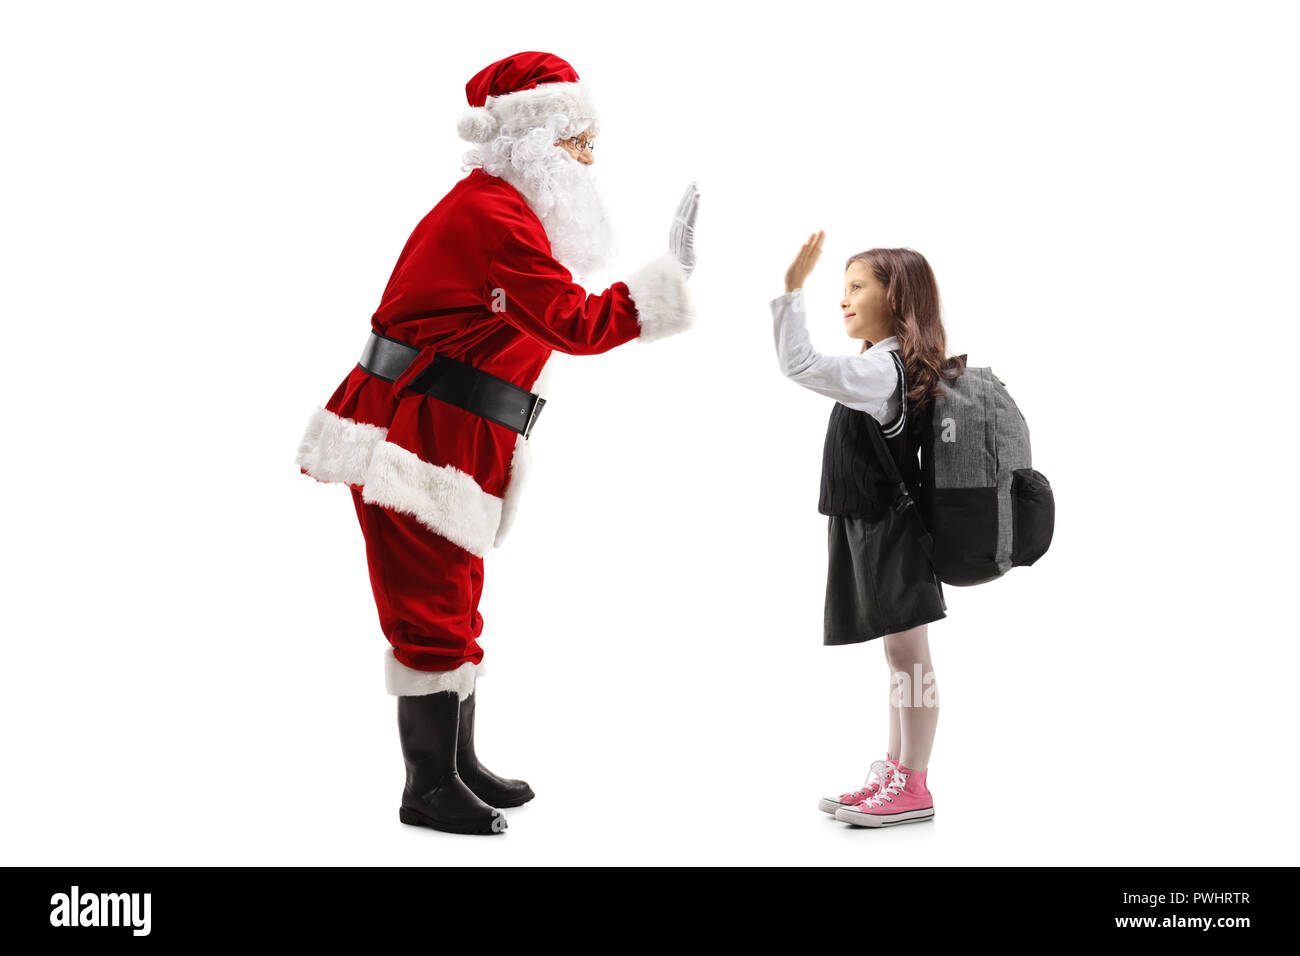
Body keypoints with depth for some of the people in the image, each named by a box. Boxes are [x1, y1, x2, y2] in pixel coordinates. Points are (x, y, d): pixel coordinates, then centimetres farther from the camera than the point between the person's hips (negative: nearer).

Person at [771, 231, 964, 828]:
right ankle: (893, 775, 24)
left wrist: (793, 288, -28)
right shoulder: (902, 366, 11)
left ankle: (913, 789, 4)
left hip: (889, 530, -10)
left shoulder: (881, 368, -19)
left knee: (907, 653, -3)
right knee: (901, 655, 14)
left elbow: (800, 365, -30)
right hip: (876, 531, 10)